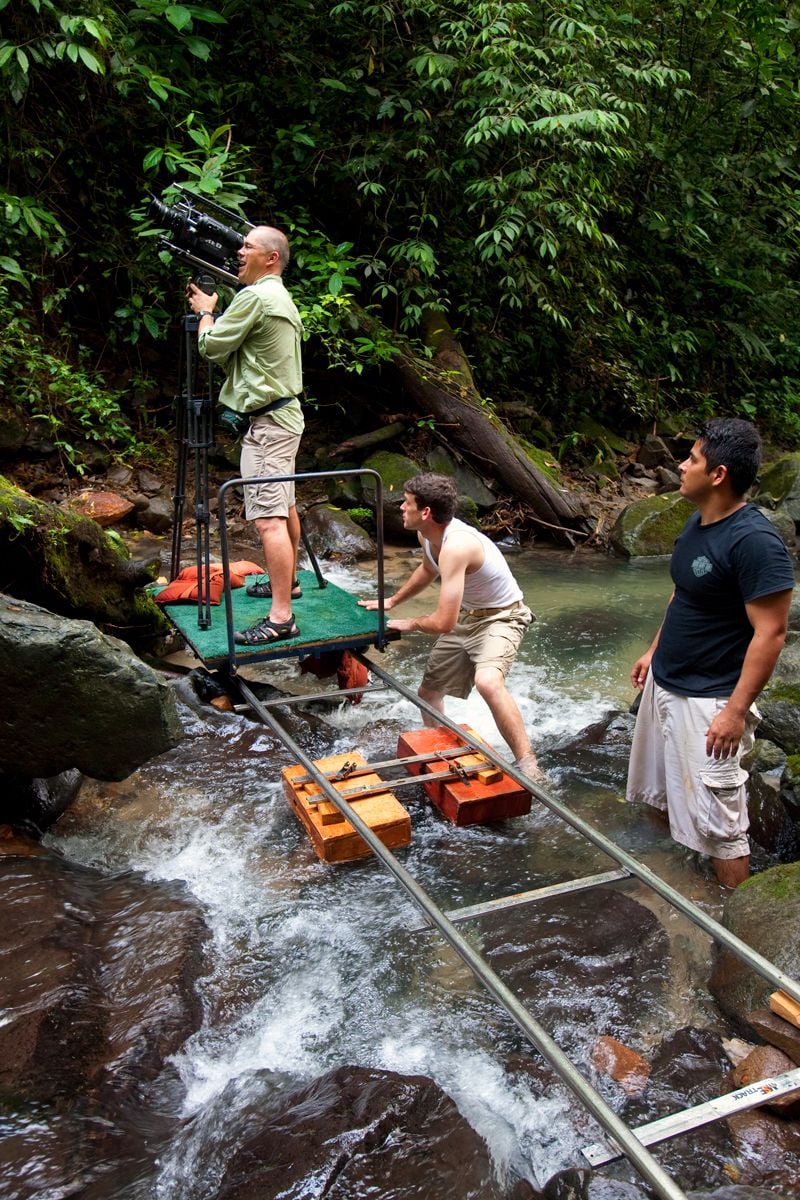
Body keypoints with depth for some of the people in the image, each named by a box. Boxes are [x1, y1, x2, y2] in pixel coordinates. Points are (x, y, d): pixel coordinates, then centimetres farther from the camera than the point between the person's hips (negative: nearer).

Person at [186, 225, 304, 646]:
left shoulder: (254, 297, -15)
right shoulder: (283, 299, 17)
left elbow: (211, 346, -11)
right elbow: (232, 353, 20)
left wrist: (205, 312, 7)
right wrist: (211, 308, 14)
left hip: (268, 421, -11)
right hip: (285, 413, 11)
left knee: (268, 518, -13)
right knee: (283, 505, 21)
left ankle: (280, 617, -14)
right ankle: (286, 582, 36)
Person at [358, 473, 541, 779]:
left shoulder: (455, 546, -34)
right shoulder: (427, 534, -5)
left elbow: (443, 623, -35)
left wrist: (412, 623, -15)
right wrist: (392, 601, 20)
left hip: (500, 618, -9)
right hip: (465, 617, 10)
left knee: (487, 681, -38)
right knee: (427, 692, 15)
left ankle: (527, 765, -29)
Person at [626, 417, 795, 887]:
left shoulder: (755, 541, -25)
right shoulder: (697, 522, 3)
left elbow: (770, 633, -24)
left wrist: (736, 710, -24)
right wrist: (655, 651, 20)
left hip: (709, 700, -9)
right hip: (665, 682, 10)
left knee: (719, 820, 1)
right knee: (668, 793, 23)